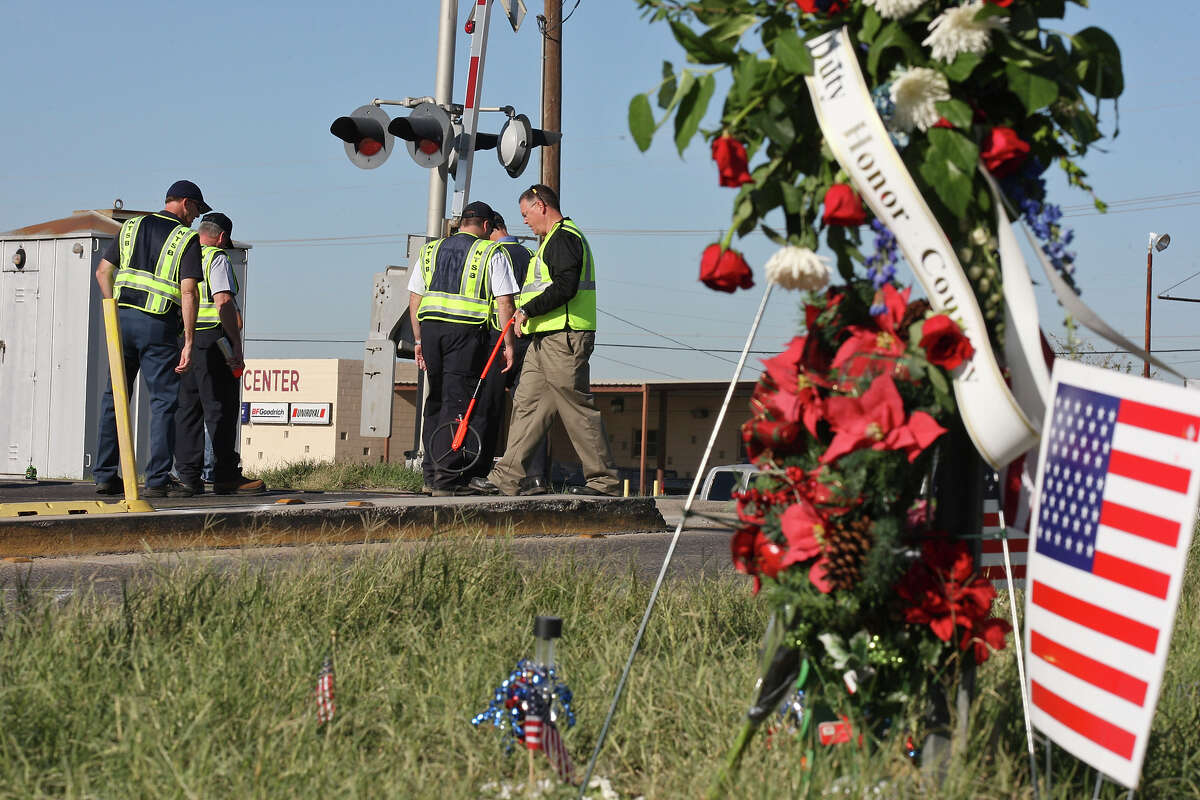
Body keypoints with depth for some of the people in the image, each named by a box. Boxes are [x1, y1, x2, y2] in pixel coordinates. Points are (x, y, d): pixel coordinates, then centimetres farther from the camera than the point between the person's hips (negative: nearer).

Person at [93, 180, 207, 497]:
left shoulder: (131, 227, 13)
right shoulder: (187, 239, -3)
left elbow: (103, 272, 12)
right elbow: (189, 293, -11)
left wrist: (117, 311, 17)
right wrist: (188, 343, -12)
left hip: (123, 318, 5)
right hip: (158, 327, -5)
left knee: (115, 396, 11)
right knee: (164, 400, 1)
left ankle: (105, 475, 11)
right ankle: (158, 479, -3)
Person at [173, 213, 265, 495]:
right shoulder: (216, 258, -5)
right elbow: (223, 302, -17)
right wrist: (237, 345, -16)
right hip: (212, 340, -7)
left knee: (188, 409, 8)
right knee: (221, 410, -5)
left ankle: (188, 475, 4)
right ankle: (225, 476, -5)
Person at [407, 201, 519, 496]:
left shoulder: (431, 250, 17)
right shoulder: (492, 253, 3)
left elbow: (414, 298, 16)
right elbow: (504, 302, -3)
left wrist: (419, 340, 20)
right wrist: (509, 346, -1)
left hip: (430, 327, 5)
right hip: (467, 330, -5)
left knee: (435, 400, 15)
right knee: (457, 402, -4)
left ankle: (431, 472, 18)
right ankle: (446, 479, -8)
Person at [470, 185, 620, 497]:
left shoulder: (563, 238, -11)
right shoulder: (556, 239, 23)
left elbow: (565, 287, -22)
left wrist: (527, 310, -16)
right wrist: (527, 313, 19)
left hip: (563, 338, -11)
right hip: (546, 339, 11)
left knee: (577, 408, -7)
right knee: (526, 404, 7)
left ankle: (604, 480, -2)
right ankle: (506, 477, 6)